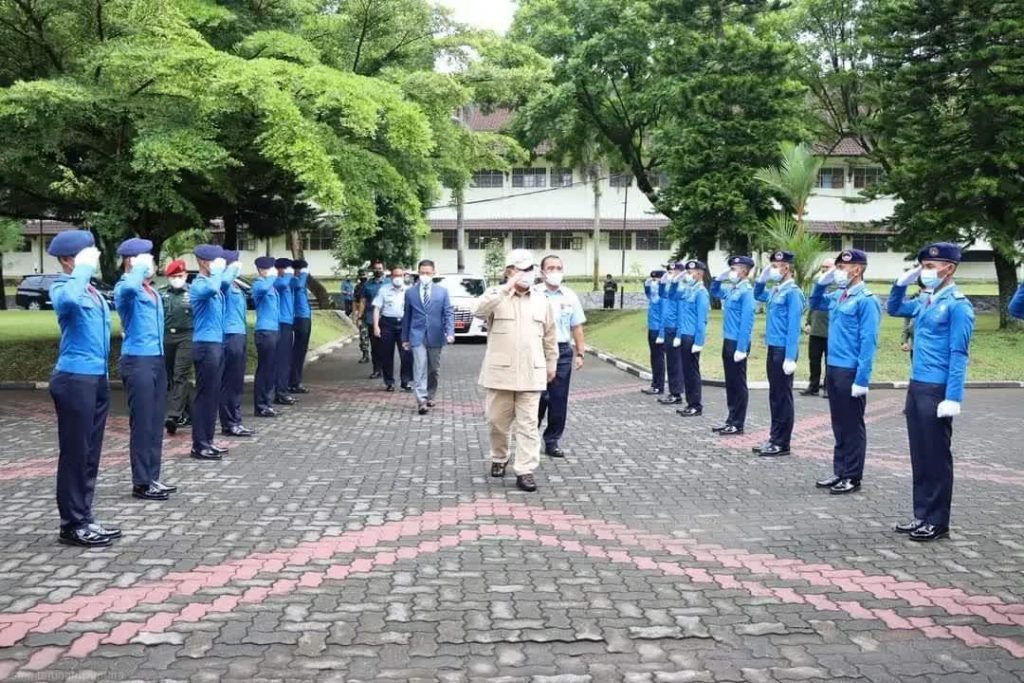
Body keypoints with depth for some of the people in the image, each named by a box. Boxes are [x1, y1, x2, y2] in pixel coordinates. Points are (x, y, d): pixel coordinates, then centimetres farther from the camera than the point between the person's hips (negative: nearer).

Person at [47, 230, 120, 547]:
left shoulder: (92, 290, 14)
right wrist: (83, 269, -24)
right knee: (75, 452, -2)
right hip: (74, 379, -9)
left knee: (91, 452, 13)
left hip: (97, 378, 9)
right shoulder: (63, 287, -11)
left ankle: (84, 518, 22)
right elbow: (67, 300, -37)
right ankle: (72, 525, 6)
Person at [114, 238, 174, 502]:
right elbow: (130, 286, -37)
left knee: (156, 422, 12)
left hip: (157, 359, 9)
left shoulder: (152, 290, 16)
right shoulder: (125, 289, -11)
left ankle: (152, 477, 20)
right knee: (142, 423, -4)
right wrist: (140, 268, -21)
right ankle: (141, 483, 3)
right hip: (137, 361, -8)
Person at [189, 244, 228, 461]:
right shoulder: (199, 285, -14)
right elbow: (212, 289, -35)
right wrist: (218, 271, -21)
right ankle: (199, 445, 0)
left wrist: (223, 271, 11)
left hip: (217, 343, 9)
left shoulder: (212, 282, 15)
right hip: (206, 345, -9)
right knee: (205, 394, -5)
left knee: (214, 394, 13)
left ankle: (207, 440, 21)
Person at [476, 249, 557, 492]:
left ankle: (525, 471, 2)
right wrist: (506, 288, -27)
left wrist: (551, 363, 18)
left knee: (528, 424, -1)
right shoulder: (496, 296, -1)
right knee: (498, 421, 11)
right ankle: (499, 458, 33)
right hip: (500, 373, -1)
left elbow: (549, 336, 17)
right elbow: (480, 310, -24)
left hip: (531, 374, 2)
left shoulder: (541, 301, 9)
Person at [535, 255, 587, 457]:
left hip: (562, 351, 3)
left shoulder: (570, 296, 8)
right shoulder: (533, 294, -2)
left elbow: (577, 327, 11)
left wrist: (580, 353, 7)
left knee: (559, 400, 6)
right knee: (537, 397, -2)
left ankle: (552, 441, 17)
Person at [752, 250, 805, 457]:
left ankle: (782, 443, 5)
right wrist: (762, 279, 14)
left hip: (783, 351, -8)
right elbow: (758, 296, 33)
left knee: (783, 397, -2)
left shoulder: (792, 292, -14)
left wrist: (790, 358, -21)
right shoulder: (775, 291, 11)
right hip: (773, 349, 8)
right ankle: (774, 438, 21)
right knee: (774, 396, 13)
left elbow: (794, 327, -18)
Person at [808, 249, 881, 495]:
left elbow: (868, 343, -17)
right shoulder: (837, 296, 10)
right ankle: (840, 472, 23)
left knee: (852, 426, 2)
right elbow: (815, 304, 30)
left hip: (850, 372, -8)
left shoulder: (866, 301, -13)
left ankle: (852, 477, 11)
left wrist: (862, 380, -20)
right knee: (839, 425, 14)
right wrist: (821, 282, 11)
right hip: (833, 369, 8)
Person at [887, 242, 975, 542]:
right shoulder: (924, 301, 11)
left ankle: (938, 522, 9)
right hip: (916, 387, 8)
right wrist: (903, 281, 10)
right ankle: (922, 516, 21)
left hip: (937, 391, -8)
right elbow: (893, 309, 28)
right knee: (919, 456, 12)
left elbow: (958, 356, -15)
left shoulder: (958, 305, -12)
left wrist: (952, 398, -20)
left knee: (937, 458, 0)